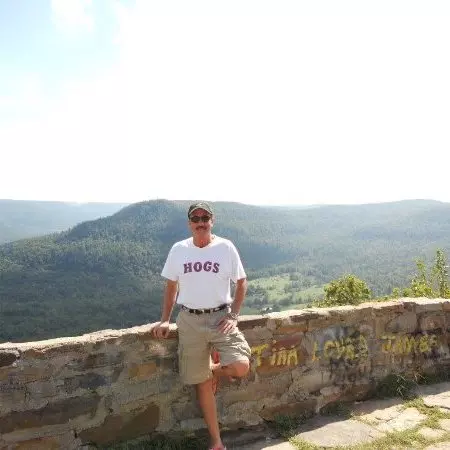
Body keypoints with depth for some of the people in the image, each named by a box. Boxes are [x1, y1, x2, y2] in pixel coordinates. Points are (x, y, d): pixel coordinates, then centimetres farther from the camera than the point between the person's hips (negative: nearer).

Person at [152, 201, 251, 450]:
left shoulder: (225, 247, -5)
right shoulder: (178, 249, 1)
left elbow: (241, 283, 2)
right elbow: (171, 286, 10)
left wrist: (233, 316, -7)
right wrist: (165, 320, 5)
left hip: (220, 316, -1)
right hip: (189, 320, 1)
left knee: (241, 367, -20)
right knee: (202, 383, 6)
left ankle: (215, 370, 17)